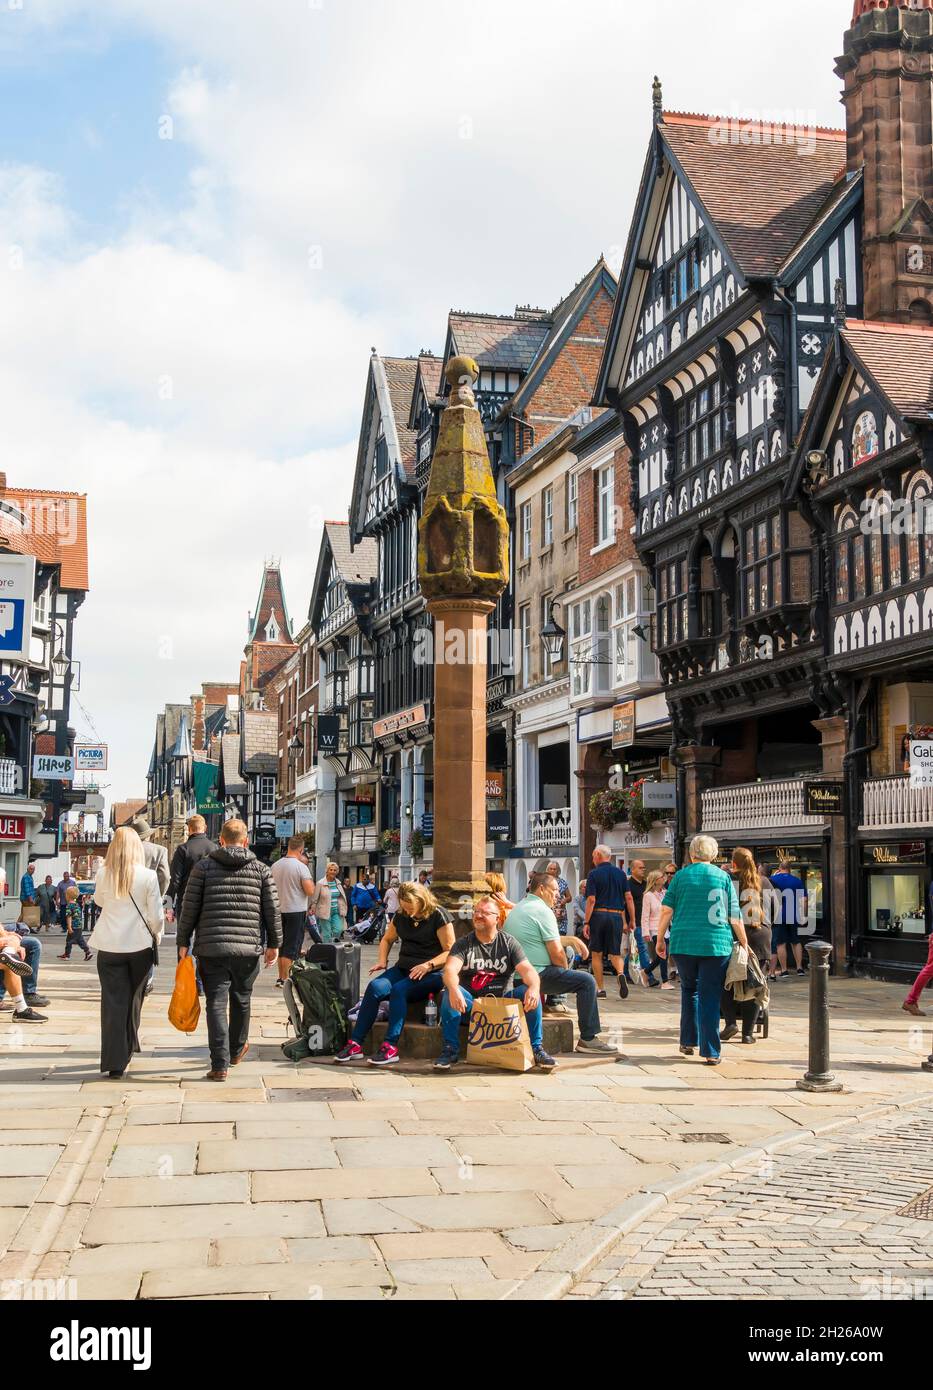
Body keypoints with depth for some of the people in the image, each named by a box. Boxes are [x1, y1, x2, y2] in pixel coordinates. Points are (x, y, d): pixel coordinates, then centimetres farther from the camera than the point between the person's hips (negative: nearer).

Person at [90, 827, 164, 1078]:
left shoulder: (104, 875, -4)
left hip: (109, 945, 0)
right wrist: (157, 935, 13)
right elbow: (156, 915, -5)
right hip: (140, 944, 0)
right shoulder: (148, 876, -9)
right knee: (134, 998, 19)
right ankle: (128, 1046, 33)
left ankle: (115, 1061, -2)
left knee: (113, 1001, 3)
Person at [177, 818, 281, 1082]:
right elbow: (272, 910, 4)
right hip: (249, 947, 2)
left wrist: (184, 942, 8)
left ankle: (220, 1065, -7)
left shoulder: (204, 866, 3)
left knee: (216, 1003, 0)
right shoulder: (261, 869, 5)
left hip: (211, 947, -1)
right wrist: (274, 944, 13)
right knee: (241, 1000, 20)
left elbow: (189, 907, 1)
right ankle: (237, 1050, 38)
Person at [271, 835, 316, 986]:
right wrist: (309, 876, -3)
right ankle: (285, 979, -3)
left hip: (279, 910, 6)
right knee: (292, 947, -1)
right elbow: (310, 891, -16)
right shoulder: (301, 867, -14)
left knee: (282, 945, 15)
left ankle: (280, 977, 20)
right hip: (297, 911, -6)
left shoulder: (275, 866, 4)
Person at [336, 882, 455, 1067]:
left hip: (431, 974, -5)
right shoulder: (401, 916, 12)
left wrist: (428, 965, -23)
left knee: (398, 990, -33)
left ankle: (390, 1047, -36)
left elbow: (450, 951, -11)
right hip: (403, 968, 6)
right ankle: (355, 1044, -25)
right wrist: (382, 961, 9)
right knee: (375, 987, -23)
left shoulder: (438, 916, -7)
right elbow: (387, 939, 28)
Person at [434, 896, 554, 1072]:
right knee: (450, 992, -30)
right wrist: (453, 989, -41)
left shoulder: (508, 943, 5)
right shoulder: (463, 944, 3)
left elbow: (527, 970, -9)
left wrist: (534, 987, -34)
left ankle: (536, 1048, -12)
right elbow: (450, 969, -16)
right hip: (470, 1005, 0)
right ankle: (450, 1050, -19)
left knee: (529, 993, -26)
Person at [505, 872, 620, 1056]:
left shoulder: (518, 908, 18)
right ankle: (588, 1039, -6)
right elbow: (556, 954, -15)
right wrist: (565, 971, 3)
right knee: (587, 981, -6)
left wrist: (572, 940, 18)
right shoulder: (543, 910, -13)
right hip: (537, 975, -10)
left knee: (568, 949, 26)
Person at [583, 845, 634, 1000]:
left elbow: (591, 900, -10)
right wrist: (631, 921, 12)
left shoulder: (593, 874, -4)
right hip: (616, 916, 3)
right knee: (615, 953, 8)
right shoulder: (620, 873, 8)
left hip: (598, 915, -3)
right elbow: (628, 898, 5)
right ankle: (621, 973, -22)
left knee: (597, 954, 9)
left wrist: (586, 922, -7)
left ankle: (600, 989, 9)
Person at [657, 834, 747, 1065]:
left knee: (689, 990, 19)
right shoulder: (723, 877, 4)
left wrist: (660, 939, 9)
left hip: (683, 943, 1)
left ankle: (688, 1041, 21)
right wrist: (744, 942, 11)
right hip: (716, 944, -1)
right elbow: (735, 916, 2)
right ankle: (711, 1052, -1)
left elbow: (666, 910, 1)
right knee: (710, 997, 1)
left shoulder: (681, 876, 5)